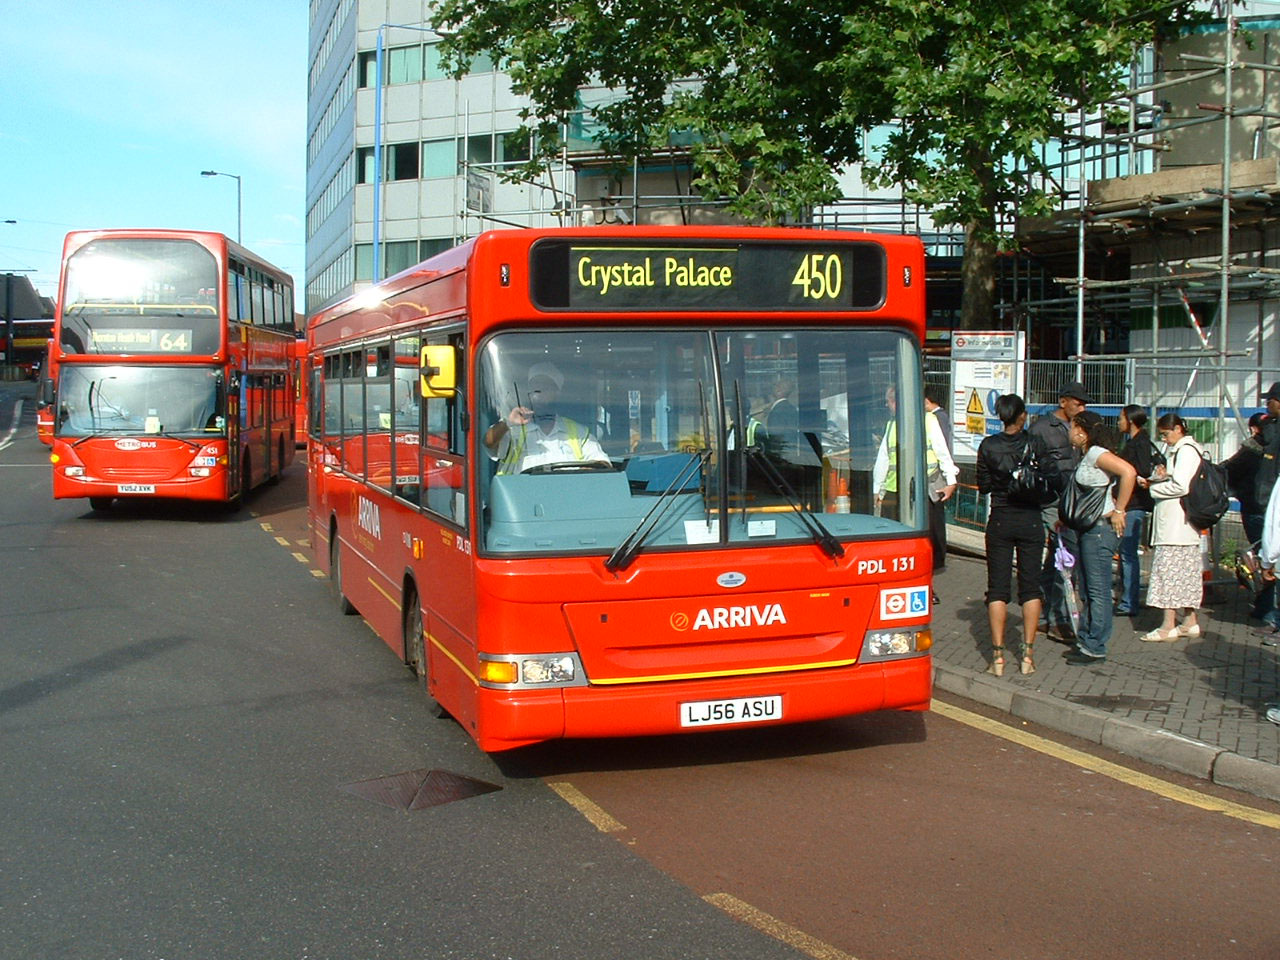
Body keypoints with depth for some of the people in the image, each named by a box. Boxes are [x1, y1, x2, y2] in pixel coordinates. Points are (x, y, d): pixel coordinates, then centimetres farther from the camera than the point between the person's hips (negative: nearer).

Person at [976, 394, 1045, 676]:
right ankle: (1027, 654, 7)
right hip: (1030, 520, 0)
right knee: (1031, 586, 9)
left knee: (997, 587, 4)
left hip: (1000, 521, 0)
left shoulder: (988, 445, -6)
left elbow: (983, 486, 0)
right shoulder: (1035, 444, -7)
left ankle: (998, 655, 1)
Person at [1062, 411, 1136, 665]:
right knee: (1086, 590, 14)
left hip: (1101, 527, -10)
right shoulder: (1086, 456, 15)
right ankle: (1084, 642, 21)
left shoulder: (1096, 453, -14)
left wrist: (1119, 511, -23)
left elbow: (1128, 472, -28)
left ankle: (1096, 648, 1)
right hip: (1086, 527, 10)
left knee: (1098, 591, -4)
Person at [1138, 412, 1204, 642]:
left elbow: (1180, 486, -20)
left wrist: (1153, 486, -8)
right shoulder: (1181, 450, 18)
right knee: (1186, 571, 13)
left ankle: (1168, 627, -8)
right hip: (1181, 523, 11)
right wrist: (1165, 477, 6)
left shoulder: (1186, 450, -13)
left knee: (1168, 571, -9)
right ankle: (1190, 622, 18)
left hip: (1176, 522, -11)